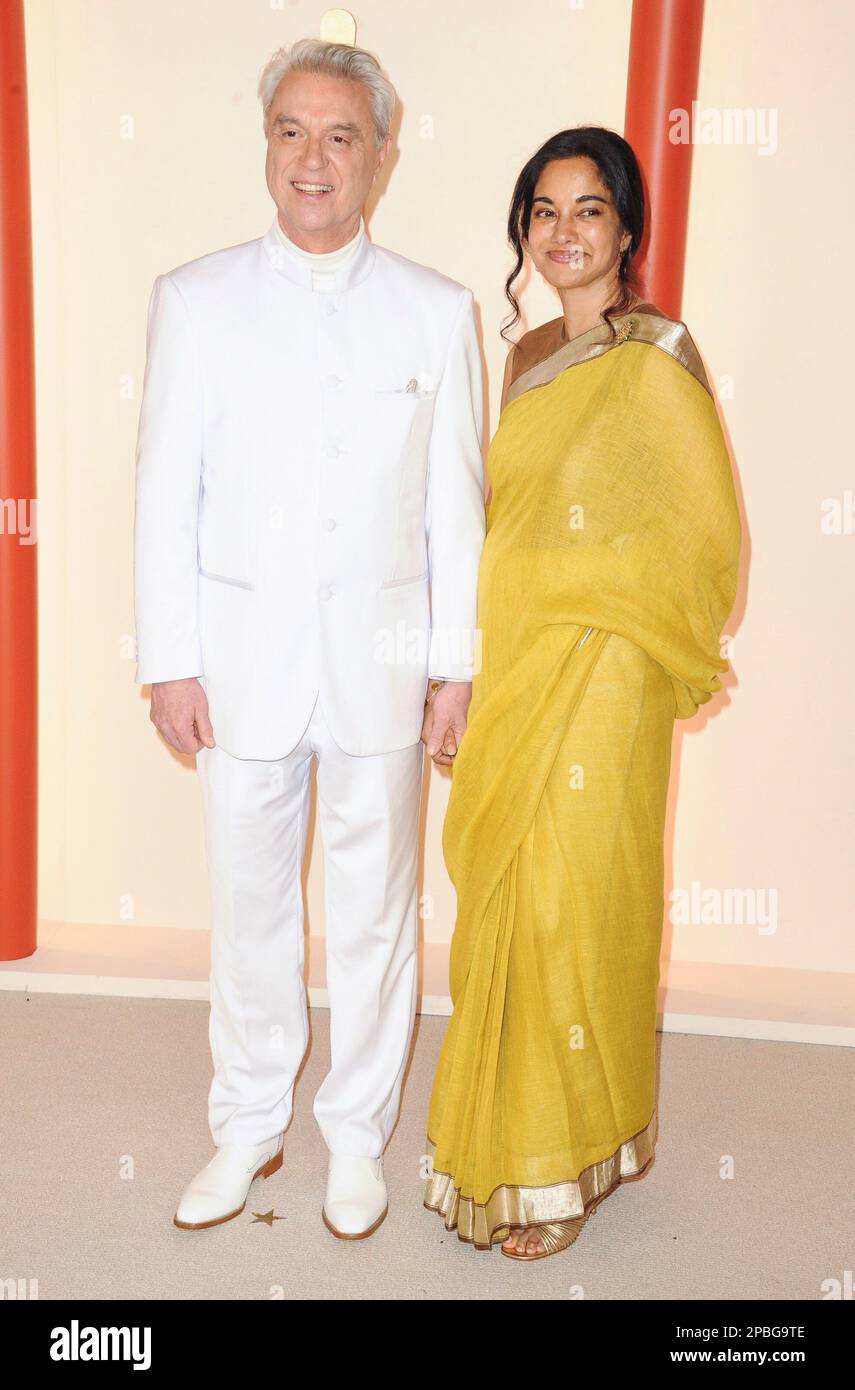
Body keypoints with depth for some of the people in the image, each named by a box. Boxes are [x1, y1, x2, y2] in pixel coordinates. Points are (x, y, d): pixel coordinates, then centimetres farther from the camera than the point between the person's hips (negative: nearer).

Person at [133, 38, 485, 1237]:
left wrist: (456, 667, 0)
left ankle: (358, 1138, 32)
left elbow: (456, 504, 1)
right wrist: (170, 663, -4)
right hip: (244, 664, 1)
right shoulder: (194, 300, 1)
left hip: (381, 666, 0)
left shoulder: (438, 312, 1)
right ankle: (249, 1129, 34)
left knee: (373, 913, 11)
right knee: (249, 910, 13)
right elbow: (166, 494, 0)